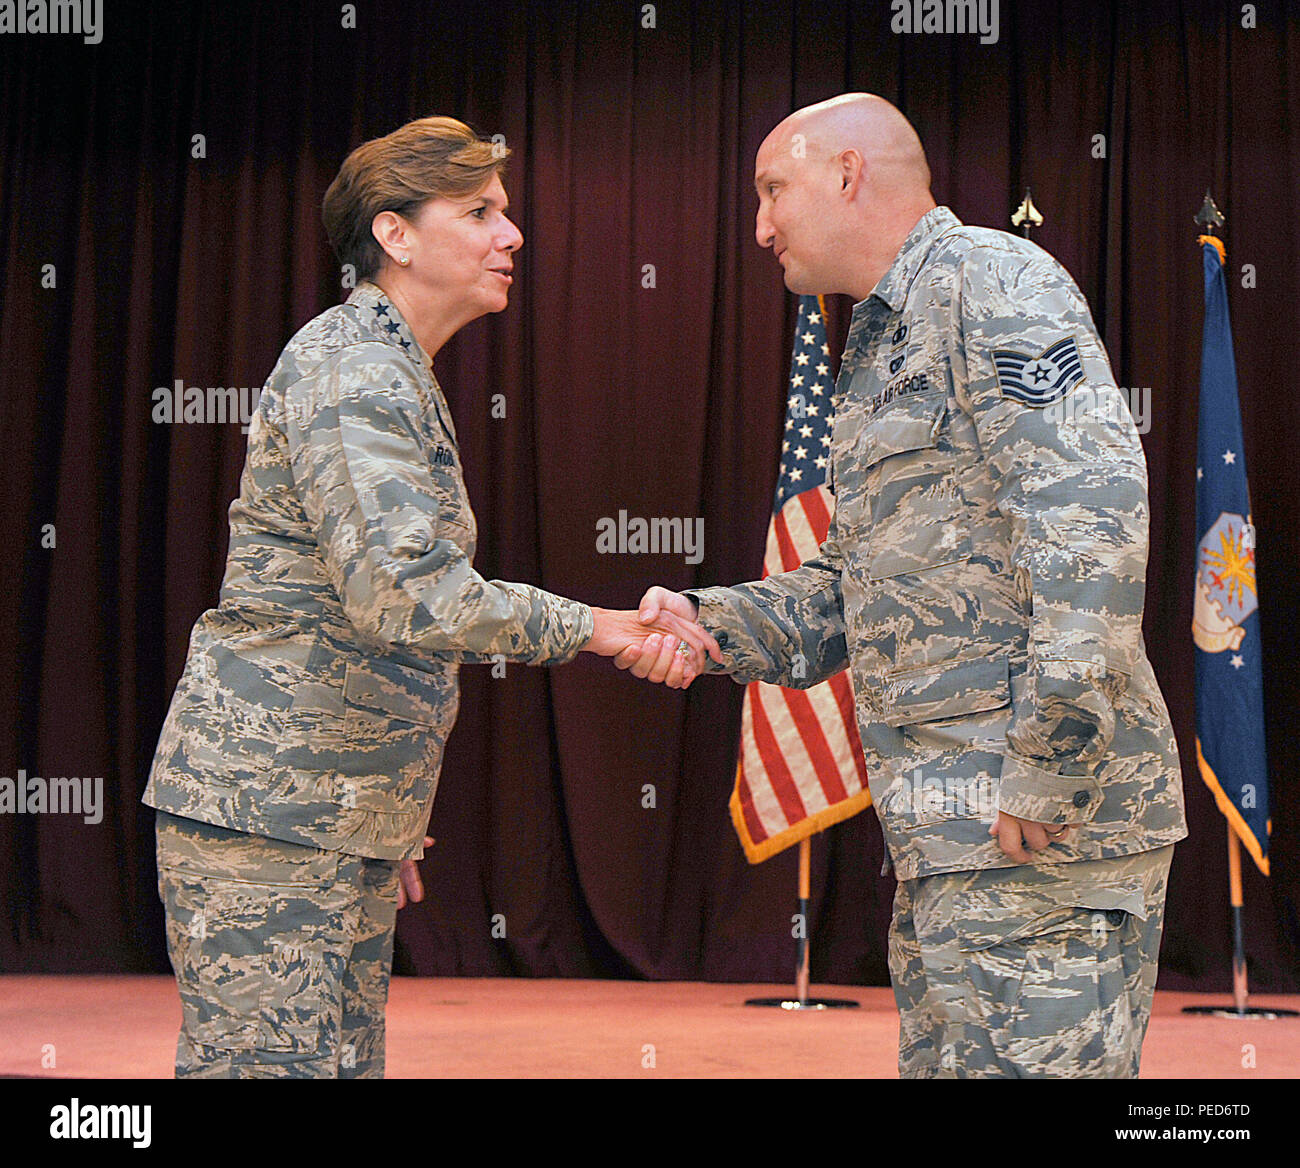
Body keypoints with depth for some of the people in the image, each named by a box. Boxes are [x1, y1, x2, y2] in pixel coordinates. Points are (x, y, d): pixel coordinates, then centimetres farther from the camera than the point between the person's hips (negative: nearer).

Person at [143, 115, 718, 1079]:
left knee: (348, 1063, 11)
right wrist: (597, 628, -21)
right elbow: (401, 590, -27)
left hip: (343, 817, 10)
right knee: (269, 1064, -8)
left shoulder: (398, 376, 21)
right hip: (264, 805, -10)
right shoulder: (352, 368, -13)